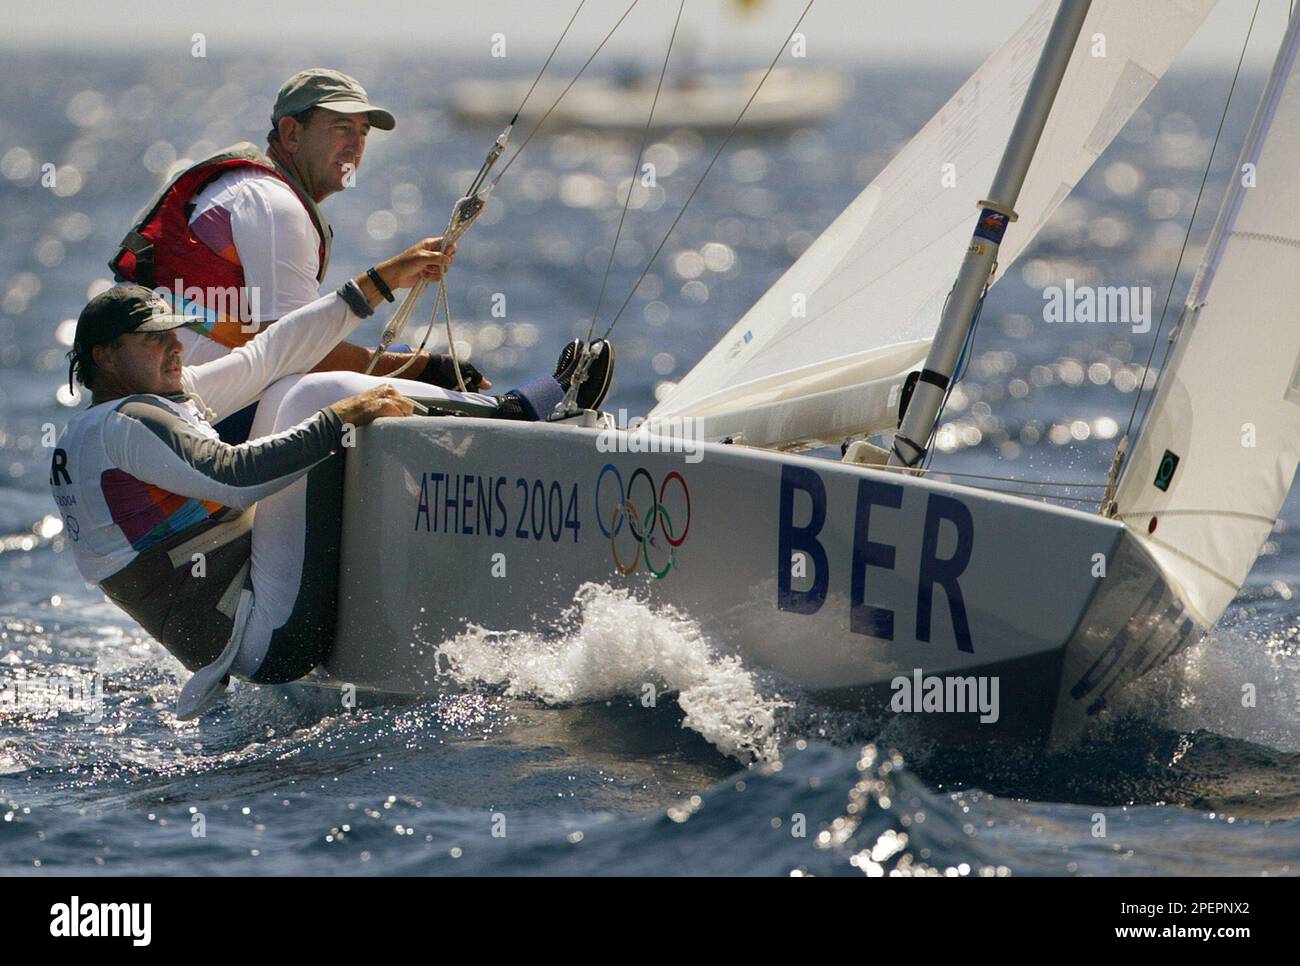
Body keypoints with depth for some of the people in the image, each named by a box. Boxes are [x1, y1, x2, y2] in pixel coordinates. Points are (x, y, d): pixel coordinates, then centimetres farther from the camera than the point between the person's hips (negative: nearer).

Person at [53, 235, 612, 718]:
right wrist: (341, 418, -21)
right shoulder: (124, 424, -11)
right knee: (312, 394, -11)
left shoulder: (162, 398, 18)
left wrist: (382, 281, 15)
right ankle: (519, 412, -1)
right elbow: (234, 477, -25)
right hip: (273, 639, -11)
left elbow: (271, 354, 17)